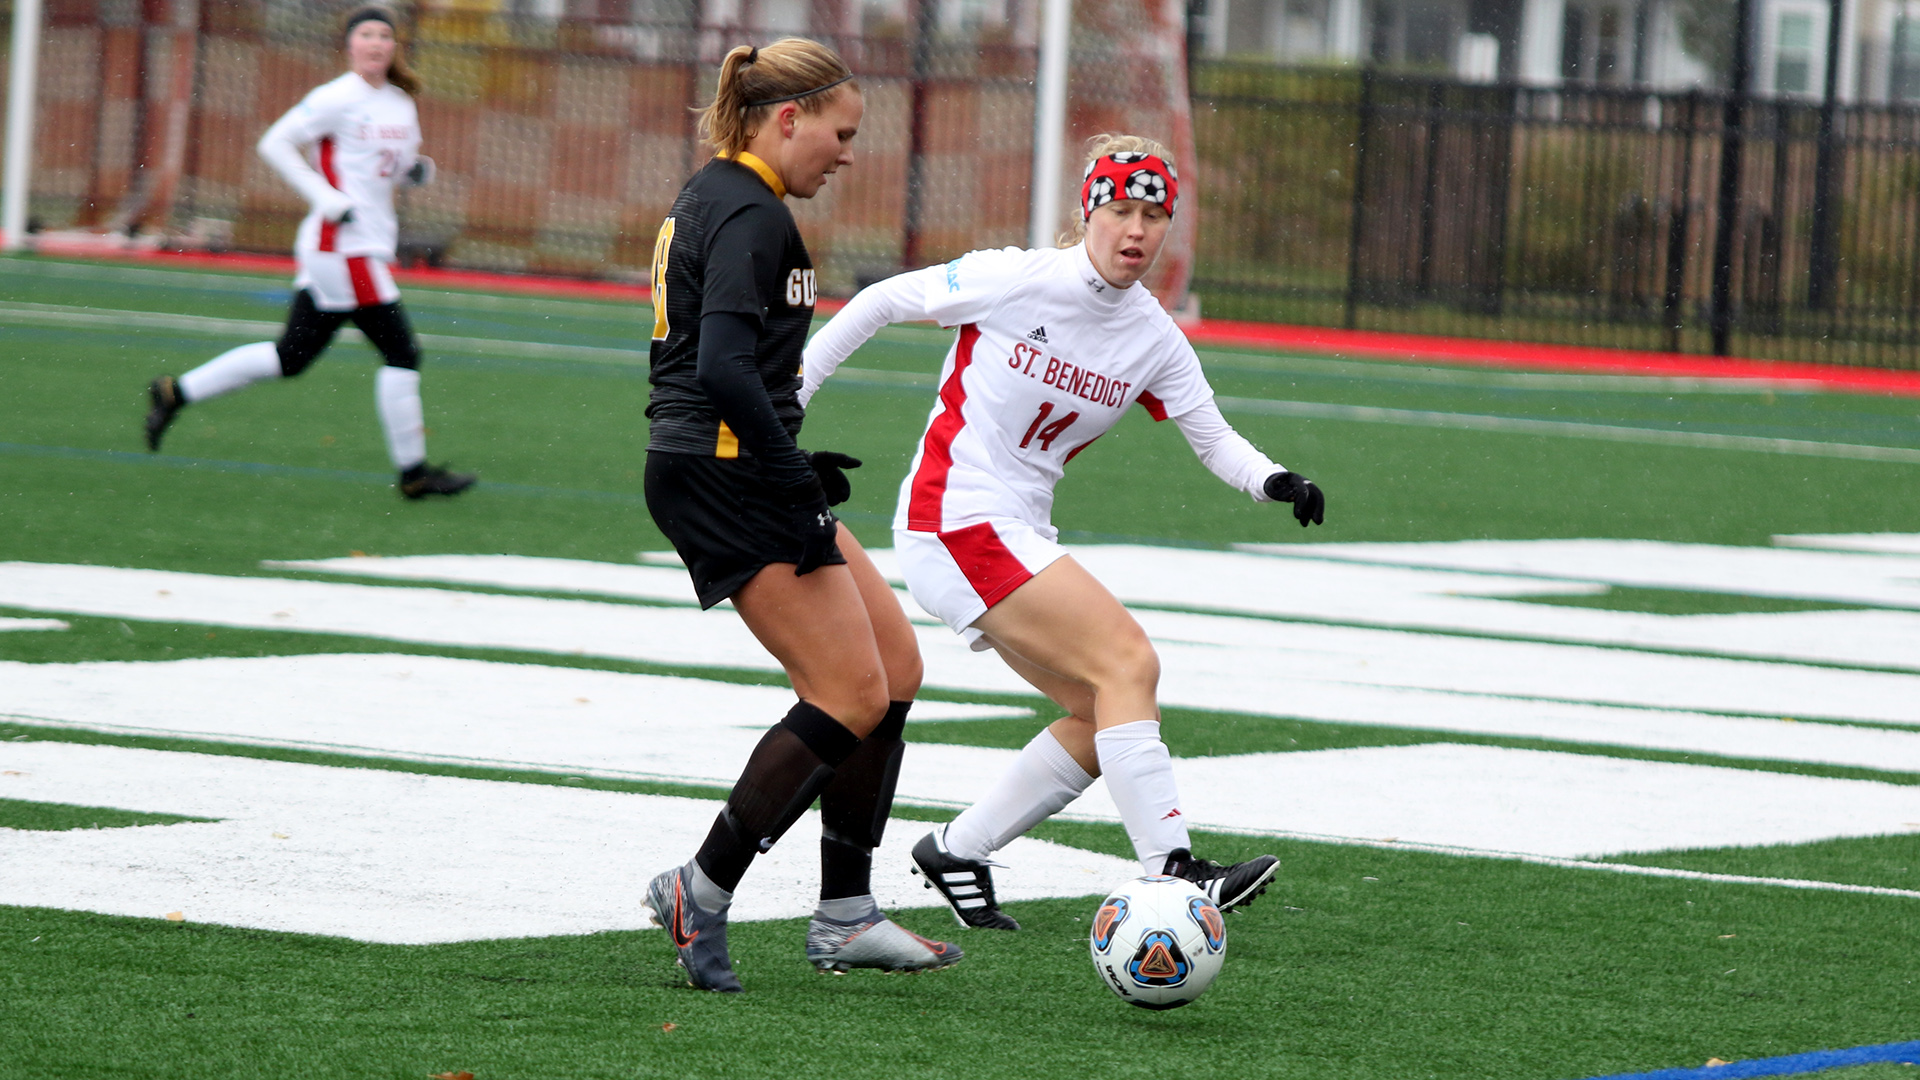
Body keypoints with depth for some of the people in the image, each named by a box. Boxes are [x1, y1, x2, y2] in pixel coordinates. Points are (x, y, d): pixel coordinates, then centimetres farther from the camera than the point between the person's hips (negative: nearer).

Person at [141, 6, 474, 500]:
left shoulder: (401, 104, 13)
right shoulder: (338, 99, -11)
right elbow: (274, 144, -11)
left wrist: (415, 170, 3)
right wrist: (325, 197, -18)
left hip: (368, 246, 9)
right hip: (343, 248, -9)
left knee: (292, 357, 12)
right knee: (401, 352, -6)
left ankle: (176, 392, 20)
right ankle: (413, 472, 2)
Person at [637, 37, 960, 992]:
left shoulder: (713, 198, 18)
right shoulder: (749, 214, -14)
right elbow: (726, 370, -25)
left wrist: (795, 470, 18)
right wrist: (796, 485, -20)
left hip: (728, 473, 11)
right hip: (726, 475, -11)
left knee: (897, 665, 10)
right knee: (852, 696, -11)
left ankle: (845, 919, 12)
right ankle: (702, 890, -4)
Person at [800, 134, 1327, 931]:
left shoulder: (1154, 340, 5)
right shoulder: (1015, 281, -13)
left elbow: (1214, 440, 8)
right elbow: (882, 301, -3)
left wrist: (1274, 482, -13)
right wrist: (784, 401, -1)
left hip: (1016, 536, 8)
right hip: (956, 516, -8)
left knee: (1105, 719, 2)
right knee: (1128, 662, -19)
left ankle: (956, 853, 15)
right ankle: (1171, 873, -24)